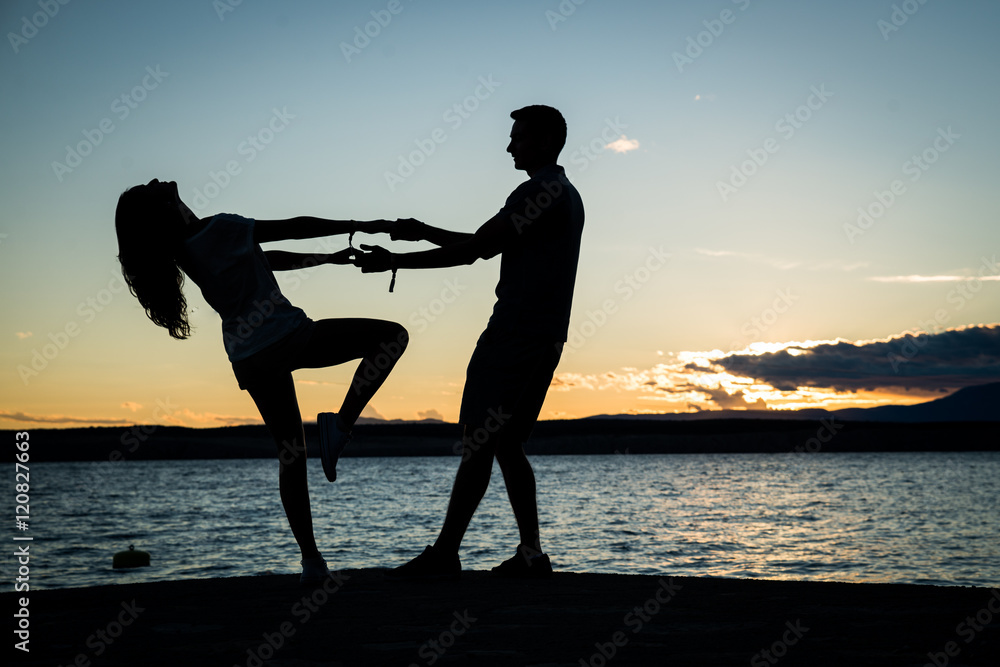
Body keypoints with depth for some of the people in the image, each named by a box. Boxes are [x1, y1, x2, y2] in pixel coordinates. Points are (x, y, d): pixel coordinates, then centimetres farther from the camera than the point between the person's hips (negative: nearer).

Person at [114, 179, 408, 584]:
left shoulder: (184, 250, 10)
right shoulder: (220, 229, -14)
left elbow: (267, 260, 16)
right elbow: (295, 228, -9)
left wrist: (329, 258, 21)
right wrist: (363, 227, 1)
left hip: (248, 360, 8)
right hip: (288, 337, -8)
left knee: (290, 454, 15)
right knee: (392, 336, 2)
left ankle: (311, 559, 14)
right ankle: (340, 424, -10)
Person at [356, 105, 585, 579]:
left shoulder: (541, 190, -9)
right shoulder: (567, 196, 22)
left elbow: (473, 249, -13)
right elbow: (484, 247, 23)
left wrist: (395, 261, -5)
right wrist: (424, 232, 20)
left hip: (516, 333, -10)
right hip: (545, 339, 10)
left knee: (477, 442, -8)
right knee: (506, 444, 11)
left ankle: (444, 553, -6)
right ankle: (531, 555, 9)